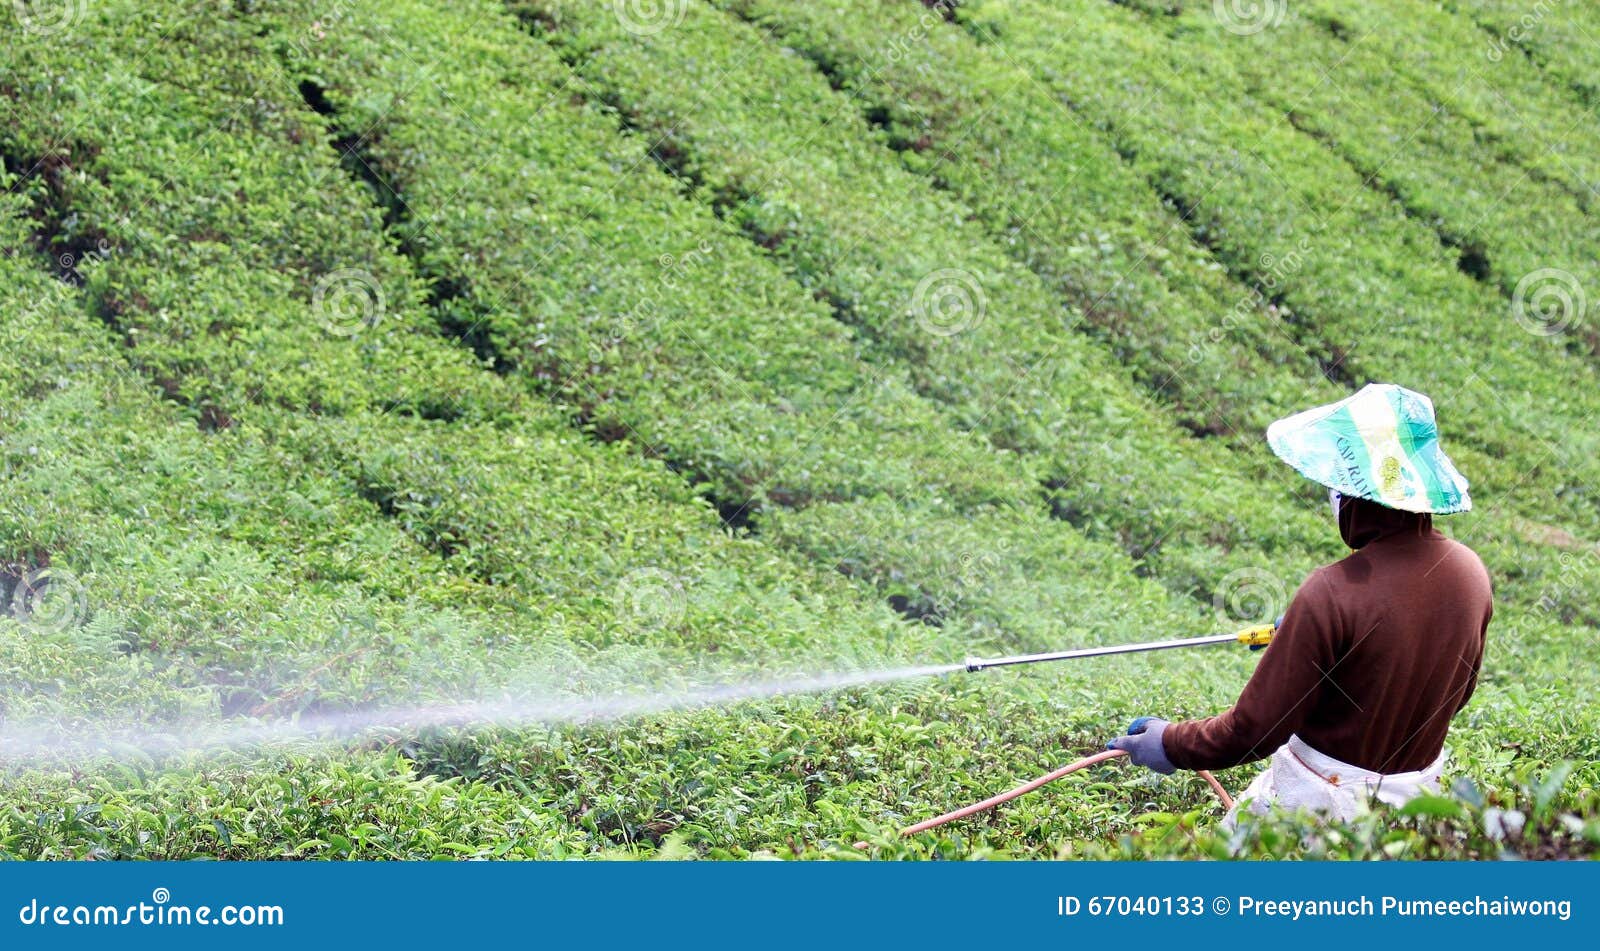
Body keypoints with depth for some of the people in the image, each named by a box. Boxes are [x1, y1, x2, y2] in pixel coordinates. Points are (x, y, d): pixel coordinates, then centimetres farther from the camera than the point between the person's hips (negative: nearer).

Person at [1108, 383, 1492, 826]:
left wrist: (1171, 744, -1)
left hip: (1319, 799, -7)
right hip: (1414, 796, 7)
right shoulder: (1471, 573, -6)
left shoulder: (1332, 593, -25)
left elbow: (1254, 730, -19)